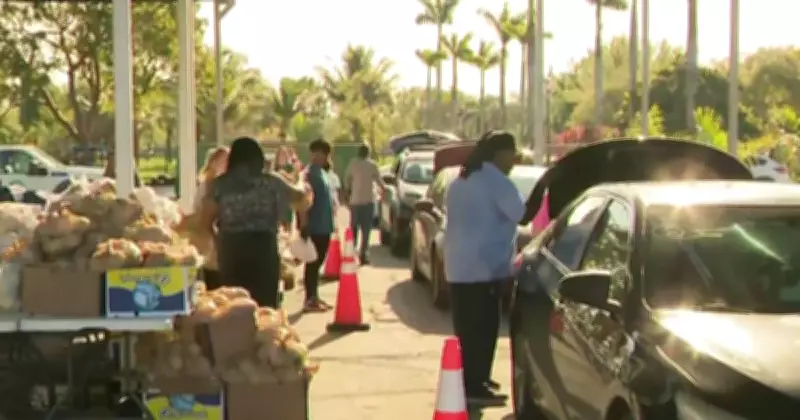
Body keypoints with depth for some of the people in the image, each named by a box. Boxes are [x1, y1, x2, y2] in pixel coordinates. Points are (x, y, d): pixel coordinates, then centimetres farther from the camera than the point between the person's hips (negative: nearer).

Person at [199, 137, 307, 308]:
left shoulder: (219, 184, 5)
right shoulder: (270, 182, 6)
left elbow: (205, 220, 4)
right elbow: (299, 195, 22)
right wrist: (301, 185, 45)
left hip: (231, 250, 1)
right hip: (263, 248, -1)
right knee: (266, 305, 5)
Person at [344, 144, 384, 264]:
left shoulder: (353, 164, 0)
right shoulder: (372, 165, -2)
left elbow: (347, 179, 6)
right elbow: (379, 180, 5)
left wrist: (349, 190, 25)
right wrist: (384, 190, 24)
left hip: (355, 200, 2)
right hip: (368, 200, -1)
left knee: (353, 228, 13)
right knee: (366, 229, 1)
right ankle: (363, 255, -6)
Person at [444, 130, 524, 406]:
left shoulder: (462, 179, 18)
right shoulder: (494, 178, -12)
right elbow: (517, 212, -17)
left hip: (457, 265, 9)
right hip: (484, 265, -9)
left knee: (466, 327, 13)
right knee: (482, 328, -5)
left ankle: (472, 380, 21)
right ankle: (474, 387, -3)